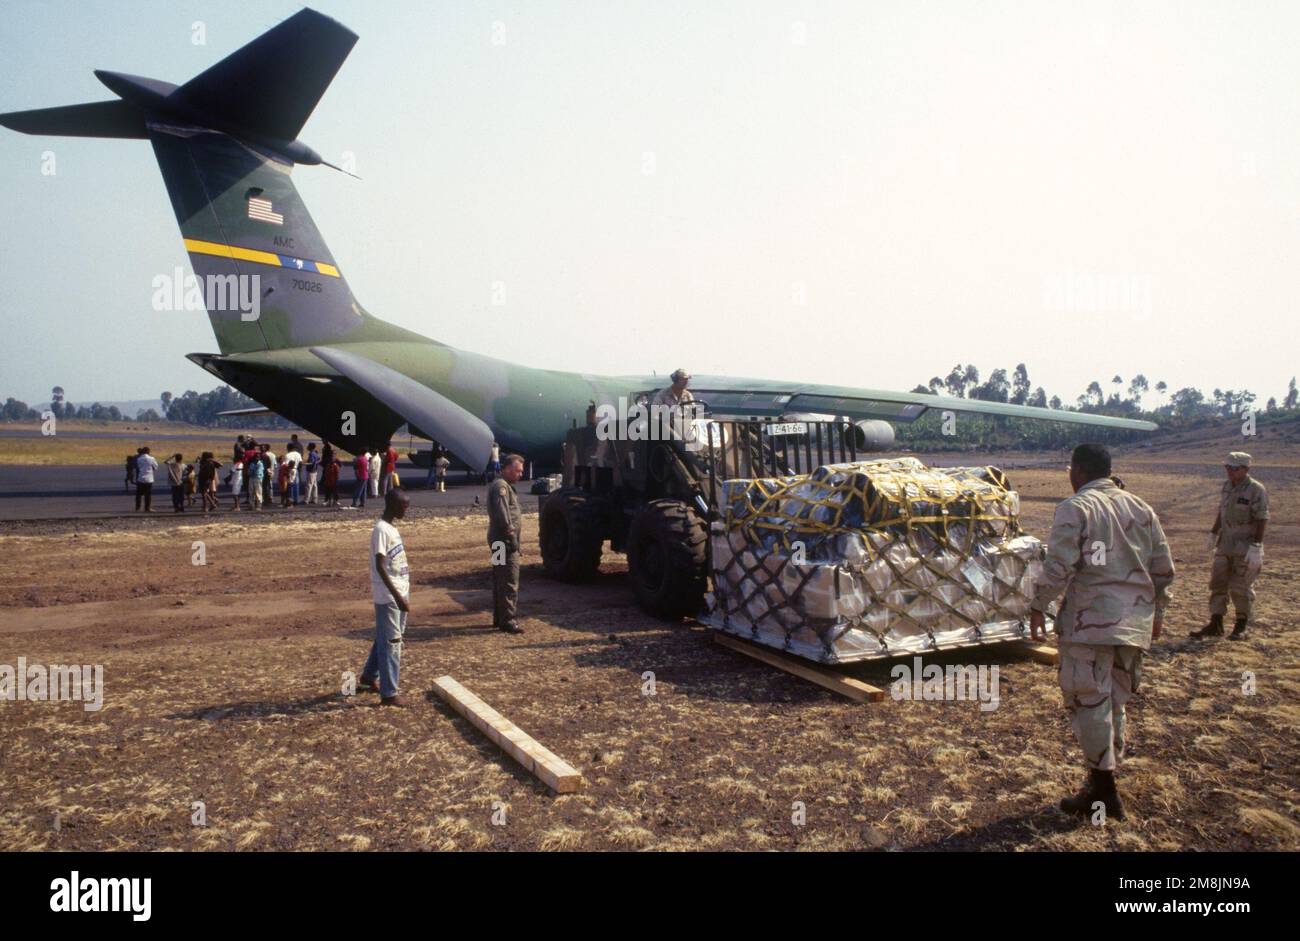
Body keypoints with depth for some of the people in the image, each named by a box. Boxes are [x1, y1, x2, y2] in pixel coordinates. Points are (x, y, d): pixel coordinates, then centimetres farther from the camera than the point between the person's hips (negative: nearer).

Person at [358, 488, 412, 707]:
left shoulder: (391, 528, 12)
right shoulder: (381, 530, -18)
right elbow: (380, 567, -22)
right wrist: (397, 596, -25)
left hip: (398, 593, 9)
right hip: (388, 596, -9)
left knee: (385, 639, 20)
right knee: (391, 642, -3)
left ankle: (370, 676, 37)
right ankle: (389, 693, 5)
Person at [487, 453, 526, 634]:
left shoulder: (505, 486, 20)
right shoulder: (501, 486, -14)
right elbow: (502, 514, -23)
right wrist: (512, 537, -22)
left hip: (499, 540, 11)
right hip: (505, 541, -11)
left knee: (499, 581, 16)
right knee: (510, 583, -9)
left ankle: (498, 618, 24)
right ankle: (507, 621, -7)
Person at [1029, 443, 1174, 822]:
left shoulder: (1075, 508, -9)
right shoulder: (1141, 509, 12)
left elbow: (1058, 567, -17)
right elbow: (1164, 568, 15)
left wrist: (1038, 608, -7)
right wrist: (1156, 611, 25)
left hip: (1091, 620, -7)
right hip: (1134, 621, 7)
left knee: (1088, 701, 0)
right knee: (1114, 702, 16)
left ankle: (1103, 789, 4)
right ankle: (1103, 783, 25)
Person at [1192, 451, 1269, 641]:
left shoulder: (1256, 490, -13)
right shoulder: (1227, 486, 8)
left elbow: (1262, 519, -16)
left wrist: (1256, 546, -20)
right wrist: (1214, 533, 20)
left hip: (1246, 547, -7)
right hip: (1226, 544, 7)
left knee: (1241, 587, 0)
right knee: (1218, 583, 6)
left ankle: (1241, 626, 16)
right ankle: (1215, 625, 13)